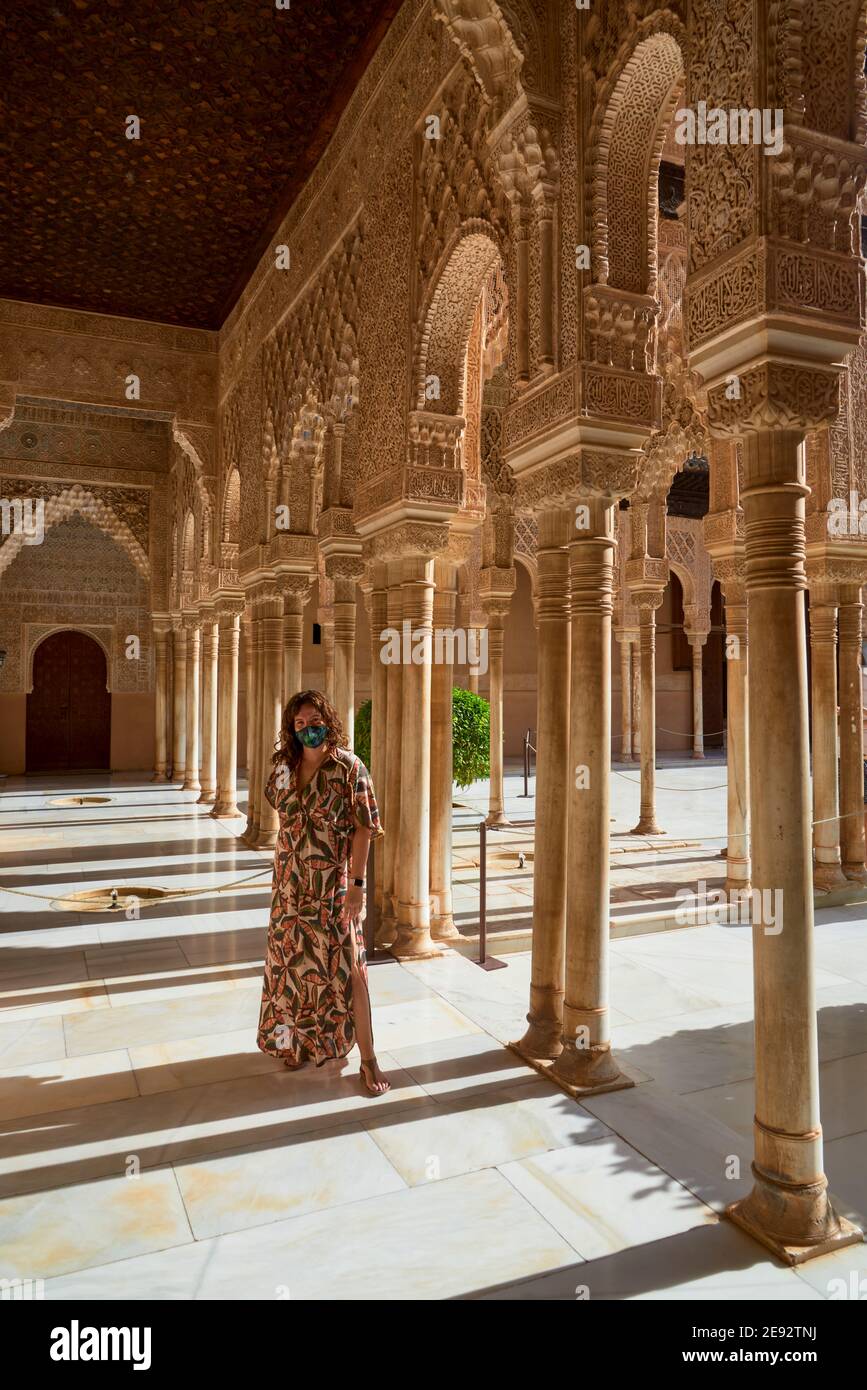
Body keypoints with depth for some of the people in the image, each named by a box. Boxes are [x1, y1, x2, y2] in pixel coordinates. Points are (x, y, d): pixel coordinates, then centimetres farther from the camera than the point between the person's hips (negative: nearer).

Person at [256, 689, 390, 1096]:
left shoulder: (348, 767, -12)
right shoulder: (284, 766, 2)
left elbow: (363, 829, -12)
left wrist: (356, 884, -17)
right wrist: (283, 871, 12)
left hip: (334, 884, -5)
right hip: (291, 885, 5)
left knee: (348, 969, -1)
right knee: (294, 964, 15)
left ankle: (368, 1059, 10)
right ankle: (298, 1041, 35)